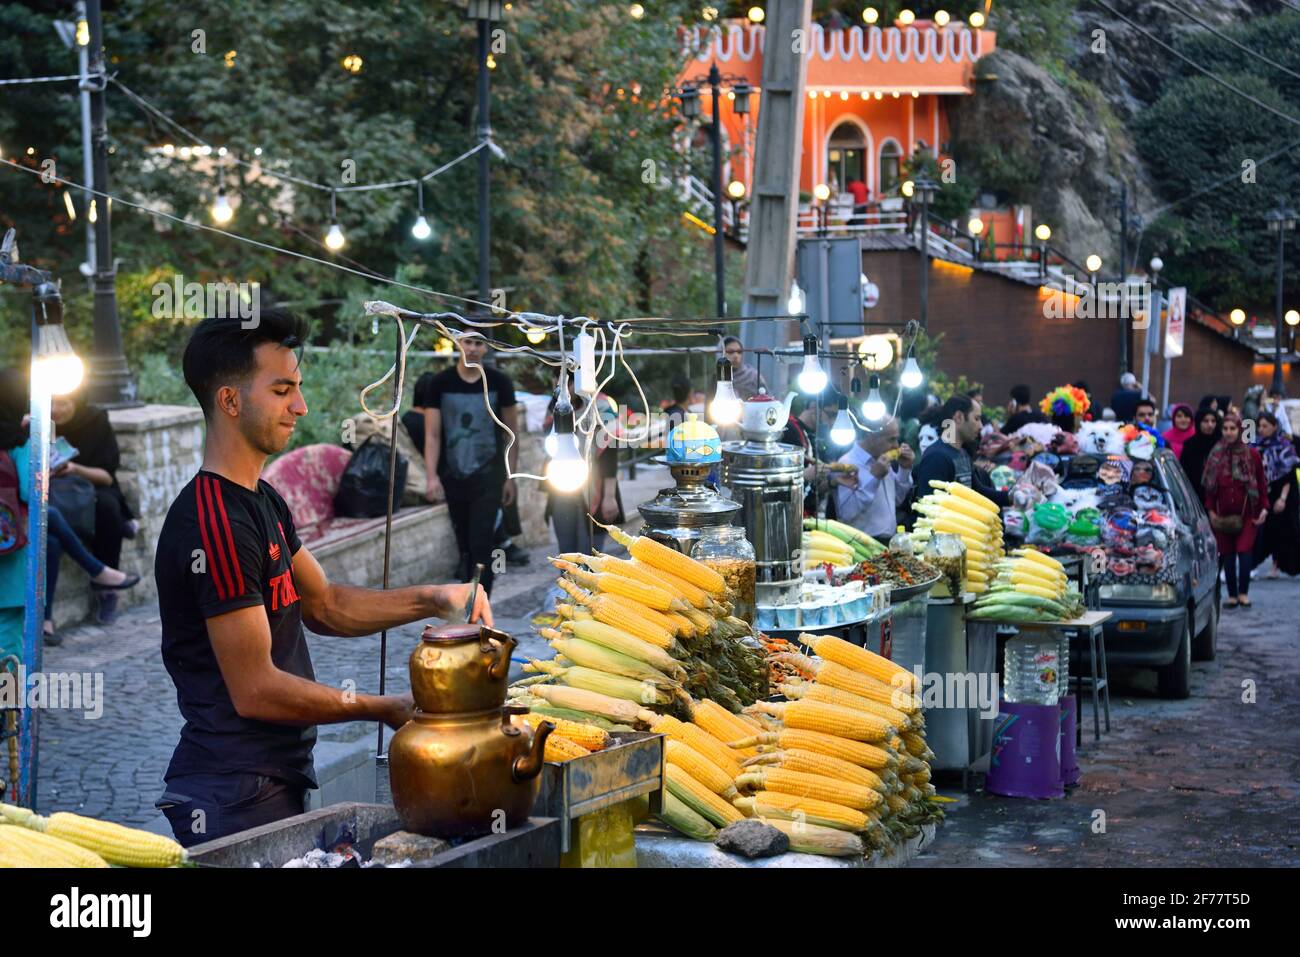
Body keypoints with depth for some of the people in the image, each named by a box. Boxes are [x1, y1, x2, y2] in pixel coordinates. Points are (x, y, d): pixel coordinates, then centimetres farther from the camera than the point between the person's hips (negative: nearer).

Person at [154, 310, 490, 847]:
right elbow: (255, 691, -22)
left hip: (277, 777, 10)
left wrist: (429, 600, 3)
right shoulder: (217, 525, -21)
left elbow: (324, 606, 17)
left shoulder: (262, 502, 12)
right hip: (234, 796, -10)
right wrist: (384, 710, -13)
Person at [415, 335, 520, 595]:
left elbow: (511, 433, 5)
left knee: (481, 546, -10)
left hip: (487, 477, -2)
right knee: (464, 546, 11)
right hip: (453, 478, 2)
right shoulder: (439, 383, -1)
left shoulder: (499, 383, -1)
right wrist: (432, 476, -14)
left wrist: (511, 477, 3)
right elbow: (432, 435, -3)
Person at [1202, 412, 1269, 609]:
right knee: (1227, 555, 4)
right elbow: (1209, 486, 9)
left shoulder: (1252, 455, 0)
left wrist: (1264, 508, -2)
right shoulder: (1215, 456, 5)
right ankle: (1232, 595, 11)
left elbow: (1262, 484, 5)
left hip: (1247, 514, -2)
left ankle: (1243, 593, -2)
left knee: (1244, 551, -11)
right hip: (1223, 515, 2)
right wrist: (1211, 510, 2)